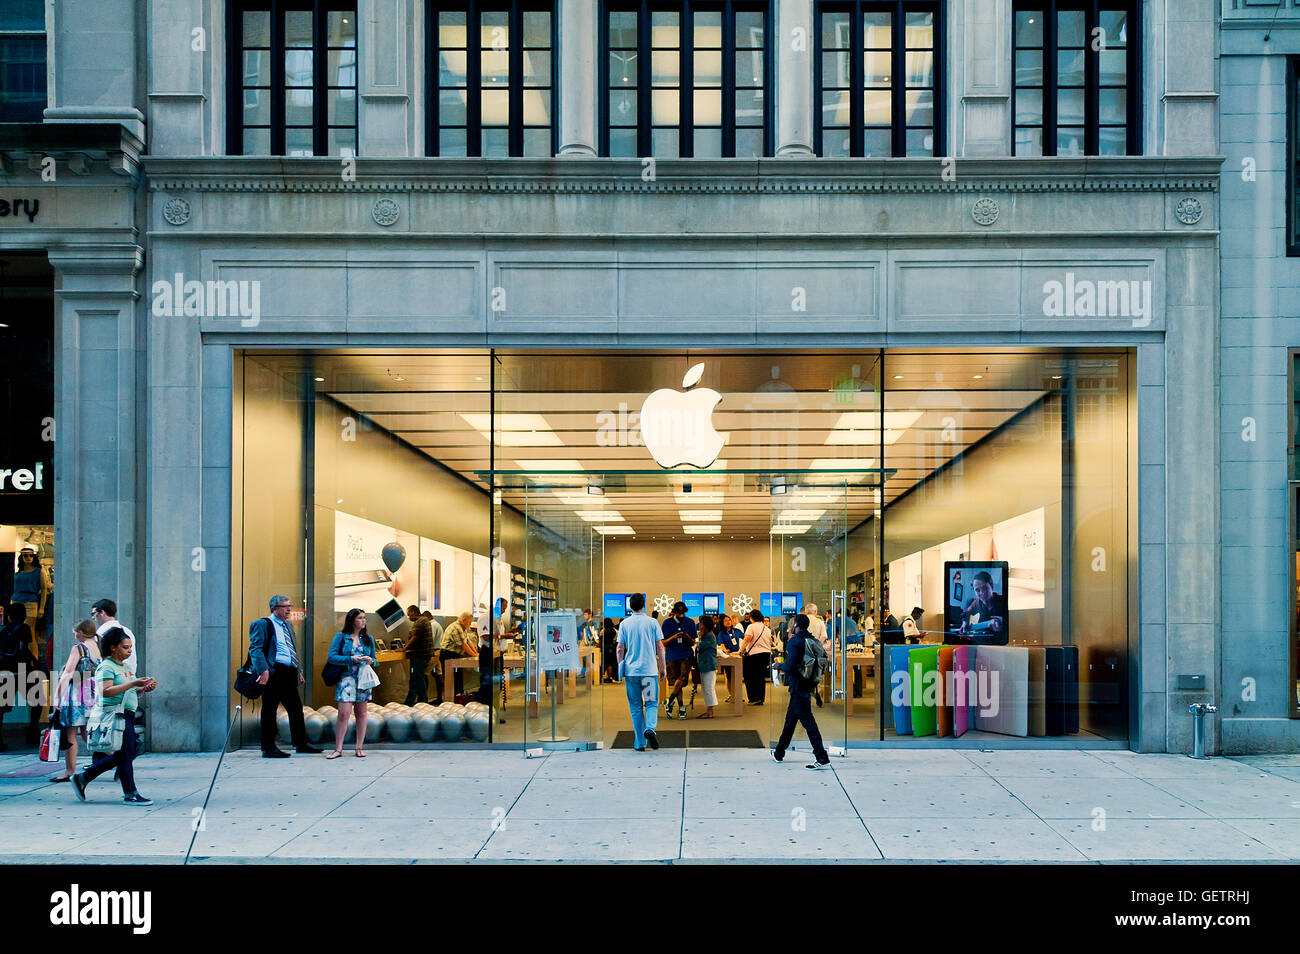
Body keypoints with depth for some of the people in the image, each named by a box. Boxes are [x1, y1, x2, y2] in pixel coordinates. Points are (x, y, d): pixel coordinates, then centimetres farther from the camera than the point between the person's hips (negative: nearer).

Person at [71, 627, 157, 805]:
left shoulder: (124, 667, 20)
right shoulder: (106, 667, -9)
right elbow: (105, 691, -22)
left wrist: (142, 689, 9)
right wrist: (133, 684, -24)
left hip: (127, 715, 10)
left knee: (119, 756, 11)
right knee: (125, 753, -7)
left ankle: (82, 778, 21)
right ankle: (130, 794, -1)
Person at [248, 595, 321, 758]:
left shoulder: (288, 625, 22)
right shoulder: (261, 624, -4)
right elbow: (255, 649, -13)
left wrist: (299, 670, 19)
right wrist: (263, 670, -24)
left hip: (289, 674, 8)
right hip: (273, 673, -8)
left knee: (296, 708, 11)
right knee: (270, 711, -2)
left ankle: (301, 744, 20)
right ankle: (268, 748, 2)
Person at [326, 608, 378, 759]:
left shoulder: (368, 639, 13)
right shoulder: (341, 637, 1)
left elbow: (374, 659, 17)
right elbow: (332, 657, -5)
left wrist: (371, 661, -6)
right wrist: (351, 659, -14)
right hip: (346, 678, -4)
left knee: (361, 713, 6)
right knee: (344, 713, -11)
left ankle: (359, 748, 11)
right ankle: (338, 748, -4)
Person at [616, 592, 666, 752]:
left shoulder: (625, 624, 2)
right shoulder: (652, 623, 0)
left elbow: (620, 648, 2)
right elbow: (660, 647, 2)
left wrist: (620, 669, 11)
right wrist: (663, 667, 10)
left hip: (631, 671, 1)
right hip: (649, 670, -1)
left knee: (636, 707, 8)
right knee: (651, 704, 7)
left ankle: (640, 743, 7)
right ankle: (650, 728, -22)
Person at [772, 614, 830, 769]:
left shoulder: (794, 641, -14)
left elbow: (791, 666, -22)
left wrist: (780, 666, -2)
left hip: (798, 686, -9)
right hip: (808, 686, 9)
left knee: (807, 721, -9)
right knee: (790, 719, 20)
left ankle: (822, 758, -13)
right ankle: (779, 753, 32)